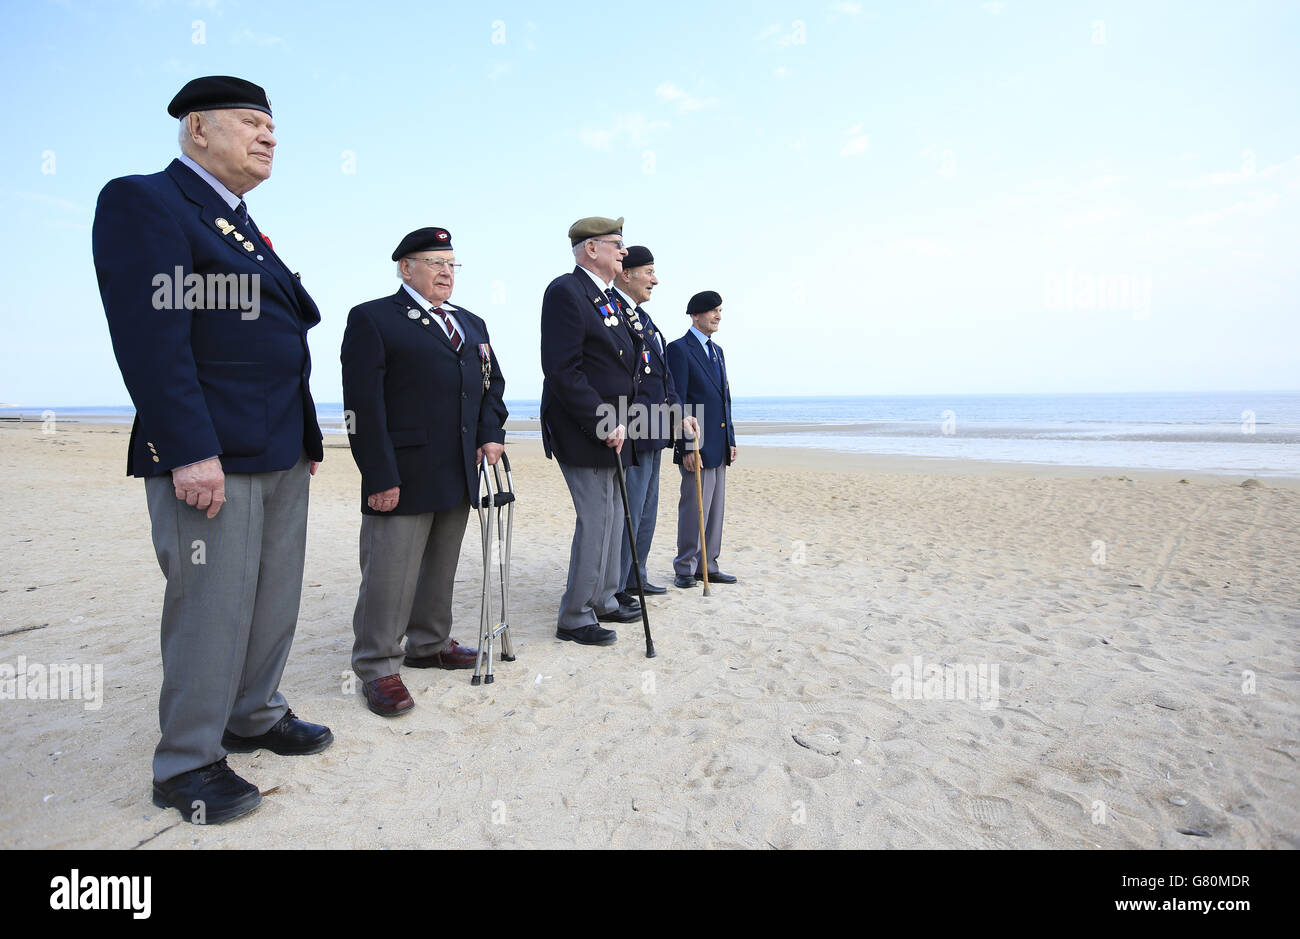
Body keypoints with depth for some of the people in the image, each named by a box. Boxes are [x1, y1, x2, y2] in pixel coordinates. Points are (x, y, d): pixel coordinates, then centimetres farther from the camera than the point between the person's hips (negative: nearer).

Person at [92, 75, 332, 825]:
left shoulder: (245, 228, 20)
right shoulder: (143, 203, -7)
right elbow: (151, 338, -18)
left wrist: (307, 434, 18)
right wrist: (191, 452, -23)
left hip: (283, 455, 9)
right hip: (211, 457, -9)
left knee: (276, 600, 15)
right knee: (212, 609, 0)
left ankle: (256, 716, 32)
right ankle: (187, 762, 16)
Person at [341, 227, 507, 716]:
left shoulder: (472, 324, 19)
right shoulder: (372, 319, -3)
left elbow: (493, 382, 23)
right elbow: (363, 403, -11)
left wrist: (490, 433, 4)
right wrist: (380, 475, -17)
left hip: (459, 474, 7)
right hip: (403, 475, -7)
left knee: (441, 566, 15)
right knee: (391, 571, -3)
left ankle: (429, 644, 30)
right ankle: (376, 667, 9)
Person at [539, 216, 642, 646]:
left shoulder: (611, 299, 17)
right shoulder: (565, 291, -13)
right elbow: (563, 371, -21)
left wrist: (619, 424, 10)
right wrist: (603, 424, -21)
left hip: (612, 432, 10)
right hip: (582, 433, -10)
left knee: (612, 518, 15)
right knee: (596, 521, -5)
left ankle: (604, 601, 29)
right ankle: (575, 618, 8)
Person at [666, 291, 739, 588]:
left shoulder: (717, 351, 19)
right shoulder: (679, 349, -7)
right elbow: (678, 401, -13)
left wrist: (731, 440, 15)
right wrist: (686, 446, -17)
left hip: (719, 447, 8)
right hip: (697, 446, -8)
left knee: (715, 509, 11)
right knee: (694, 507, -3)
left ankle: (707, 566, 20)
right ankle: (685, 569, 8)